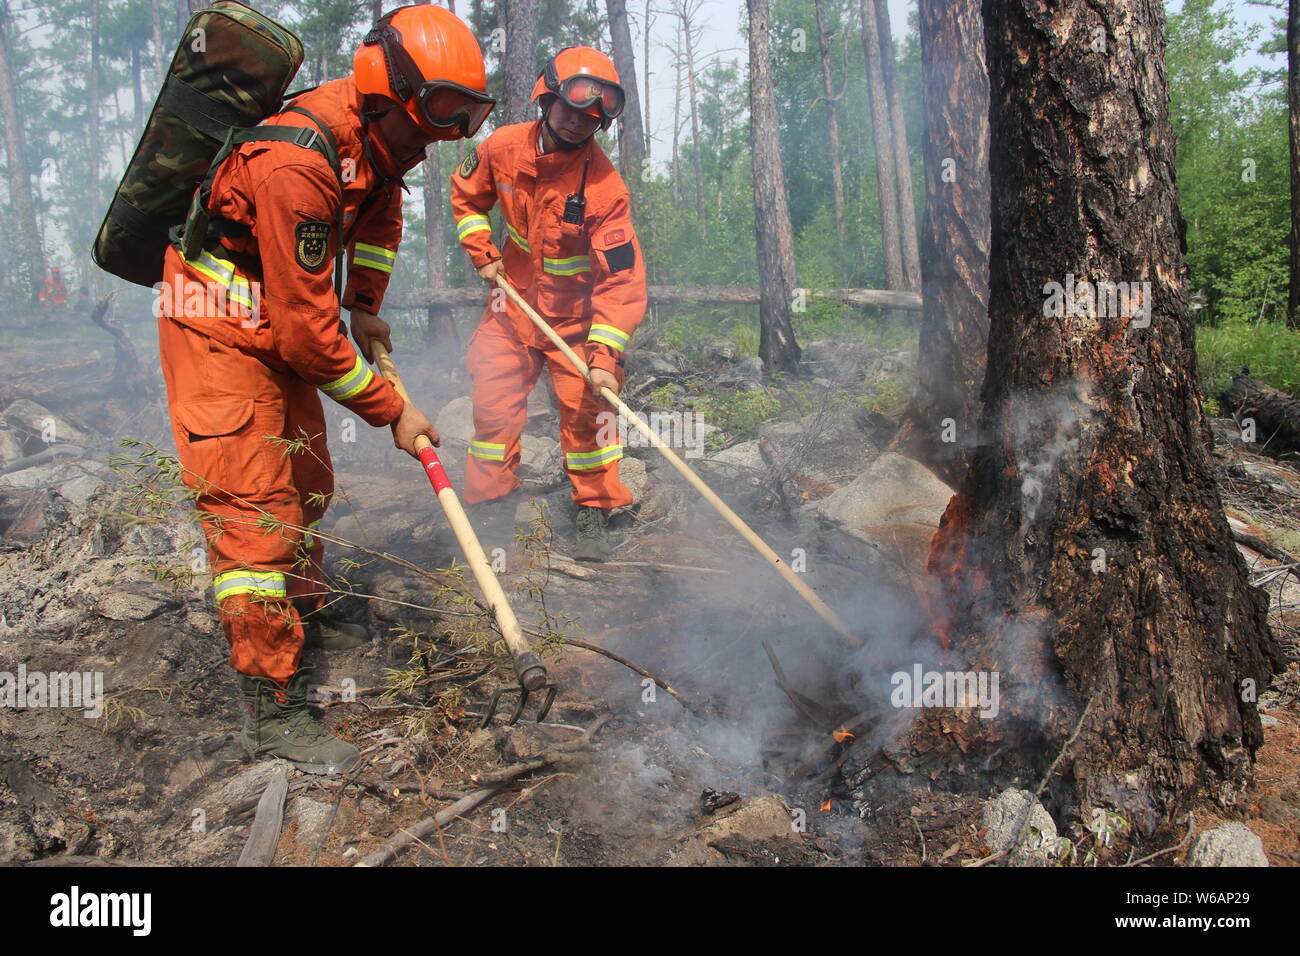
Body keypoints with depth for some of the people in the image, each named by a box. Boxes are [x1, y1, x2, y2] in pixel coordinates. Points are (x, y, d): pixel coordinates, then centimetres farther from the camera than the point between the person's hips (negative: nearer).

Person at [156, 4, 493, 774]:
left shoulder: (377, 134, -5)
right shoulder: (299, 164, -33)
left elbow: (383, 207, 20)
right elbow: (307, 330, -30)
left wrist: (365, 306, 13)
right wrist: (392, 411, -21)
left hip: (282, 326, 10)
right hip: (220, 331, -9)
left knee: (306, 479, 20)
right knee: (253, 507, -12)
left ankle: (303, 613, 43)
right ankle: (273, 709, -7)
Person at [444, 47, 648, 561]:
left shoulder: (603, 186, -25)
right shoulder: (502, 147, -12)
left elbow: (622, 278, -30)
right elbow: (466, 194, 11)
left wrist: (604, 354, -39)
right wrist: (482, 252, -2)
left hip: (577, 313, -3)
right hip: (514, 299, 4)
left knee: (587, 406, -8)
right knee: (493, 404, 5)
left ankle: (595, 515, 8)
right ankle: (486, 507, 20)